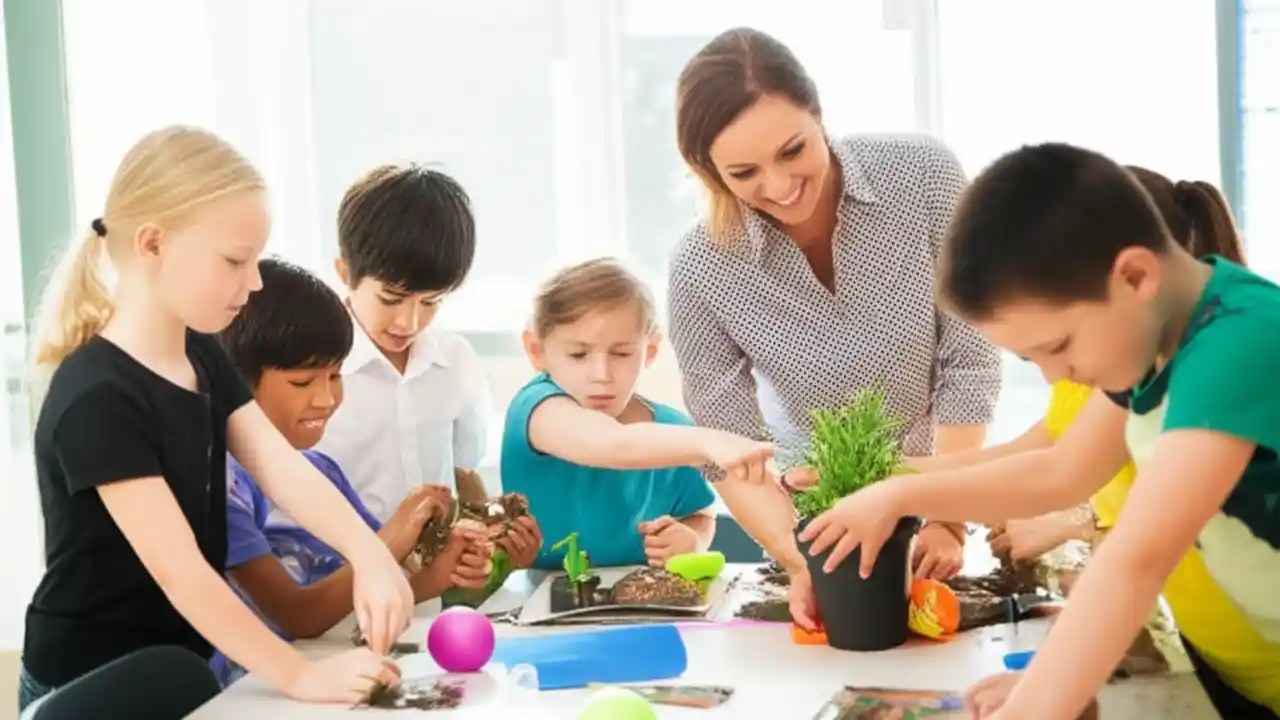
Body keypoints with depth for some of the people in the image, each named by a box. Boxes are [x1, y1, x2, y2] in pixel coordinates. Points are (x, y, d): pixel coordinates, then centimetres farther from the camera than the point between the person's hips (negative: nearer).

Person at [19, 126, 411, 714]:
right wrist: (298, 675, -28)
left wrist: (369, 555, -26)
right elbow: (181, 575, -28)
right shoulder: (97, 400, -25)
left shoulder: (202, 356, 3)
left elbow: (283, 470, -10)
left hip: (180, 666, 8)